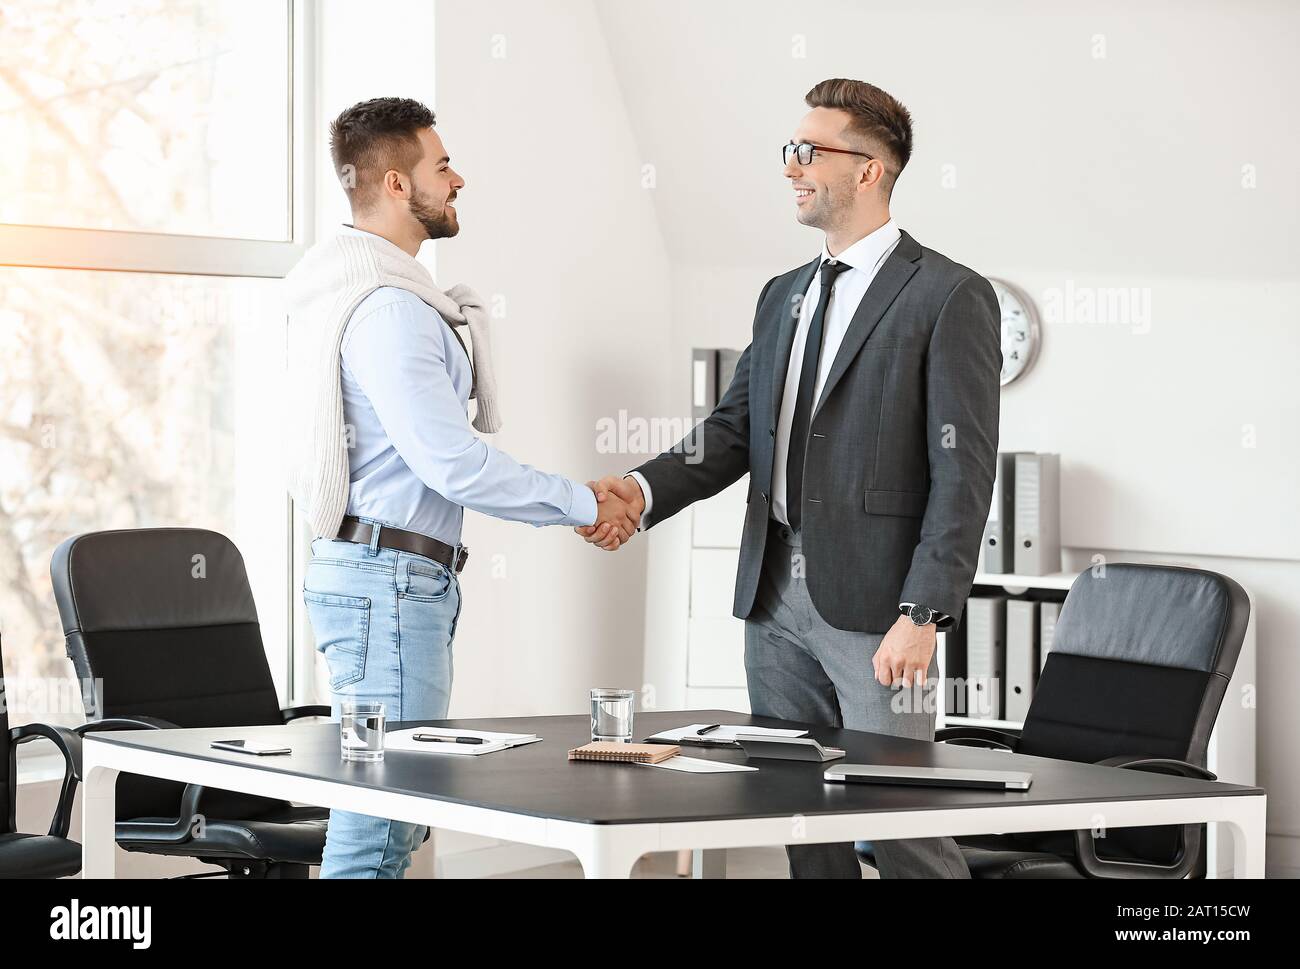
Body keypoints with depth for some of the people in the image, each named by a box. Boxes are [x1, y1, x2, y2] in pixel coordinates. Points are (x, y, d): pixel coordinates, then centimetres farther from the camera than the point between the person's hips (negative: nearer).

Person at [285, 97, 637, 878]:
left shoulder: (380, 292, 17)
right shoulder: (389, 309, -17)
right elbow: (453, 461, -21)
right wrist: (582, 505, -12)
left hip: (391, 577, 11)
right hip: (391, 578, -11)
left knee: (391, 817, 13)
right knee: (380, 823, -10)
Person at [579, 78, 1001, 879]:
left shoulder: (950, 297, -6)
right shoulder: (783, 297, 17)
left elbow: (964, 470, -11)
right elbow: (736, 428, 12)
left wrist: (923, 614, -18)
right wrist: (644, 491, -8)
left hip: (873, 602, -7)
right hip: (775, 596, 7)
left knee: (897, 825, -6)